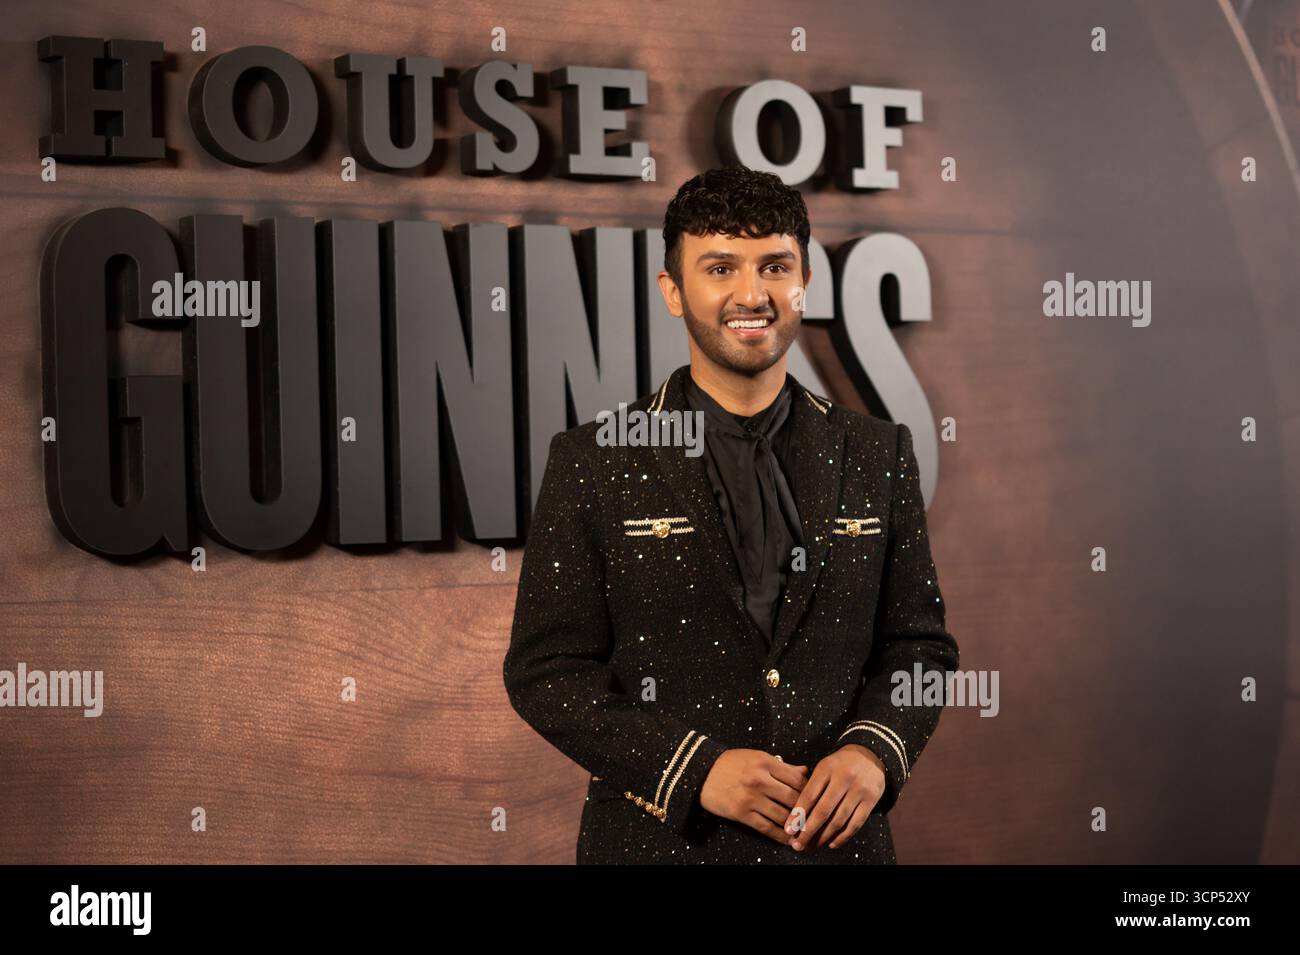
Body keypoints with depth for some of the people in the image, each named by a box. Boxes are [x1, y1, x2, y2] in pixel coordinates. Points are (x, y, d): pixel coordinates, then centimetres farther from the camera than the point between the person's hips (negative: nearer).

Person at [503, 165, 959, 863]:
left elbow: (918, 644, 6)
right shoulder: (592, 462, -5)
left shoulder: (877, 456, 3)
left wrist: (873, 752, -12)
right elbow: (545, 671, -7)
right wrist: (696, 768, -17)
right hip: (661, 841, -2)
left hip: (838, 840, 2)